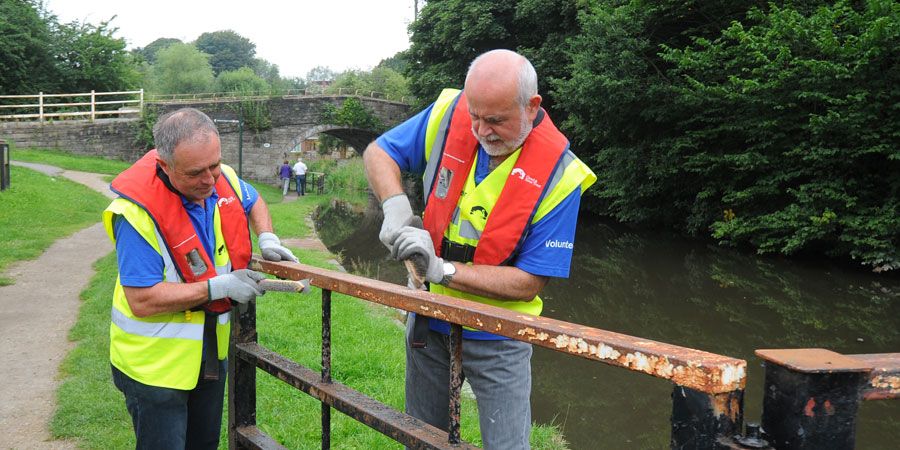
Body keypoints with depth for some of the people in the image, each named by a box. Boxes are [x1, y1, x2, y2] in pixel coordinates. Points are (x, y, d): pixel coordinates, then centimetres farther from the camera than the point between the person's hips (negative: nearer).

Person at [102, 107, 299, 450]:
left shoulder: (220, 177, -8)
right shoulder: (137, 211, -28)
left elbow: (252, 201, 18)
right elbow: (142, 301, -29)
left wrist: (267, 238, -1)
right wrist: (220, 286, -27)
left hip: (211, 350, 7)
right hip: (156, 362, -6)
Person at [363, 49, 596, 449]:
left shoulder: (557, 175, -22)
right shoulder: (450, 114, -13)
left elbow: (529, 283, -21)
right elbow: (378, 152, 1)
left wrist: (442, 270, -28)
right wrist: (395, 205, -18)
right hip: (428, 320, 4)